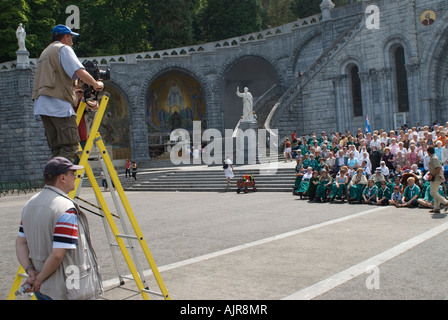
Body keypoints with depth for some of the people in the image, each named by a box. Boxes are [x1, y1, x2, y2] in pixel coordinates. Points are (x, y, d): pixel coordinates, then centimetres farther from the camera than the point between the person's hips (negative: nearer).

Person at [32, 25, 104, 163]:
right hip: (59, 104, -9)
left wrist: (74, 90, 29)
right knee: (70, 145, -12)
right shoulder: (63, 49, 1)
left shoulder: (45, 52, 29)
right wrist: (96, 84, 0)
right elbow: (80, 72, -15)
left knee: (57, 148, 7)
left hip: (42, 104, 9)